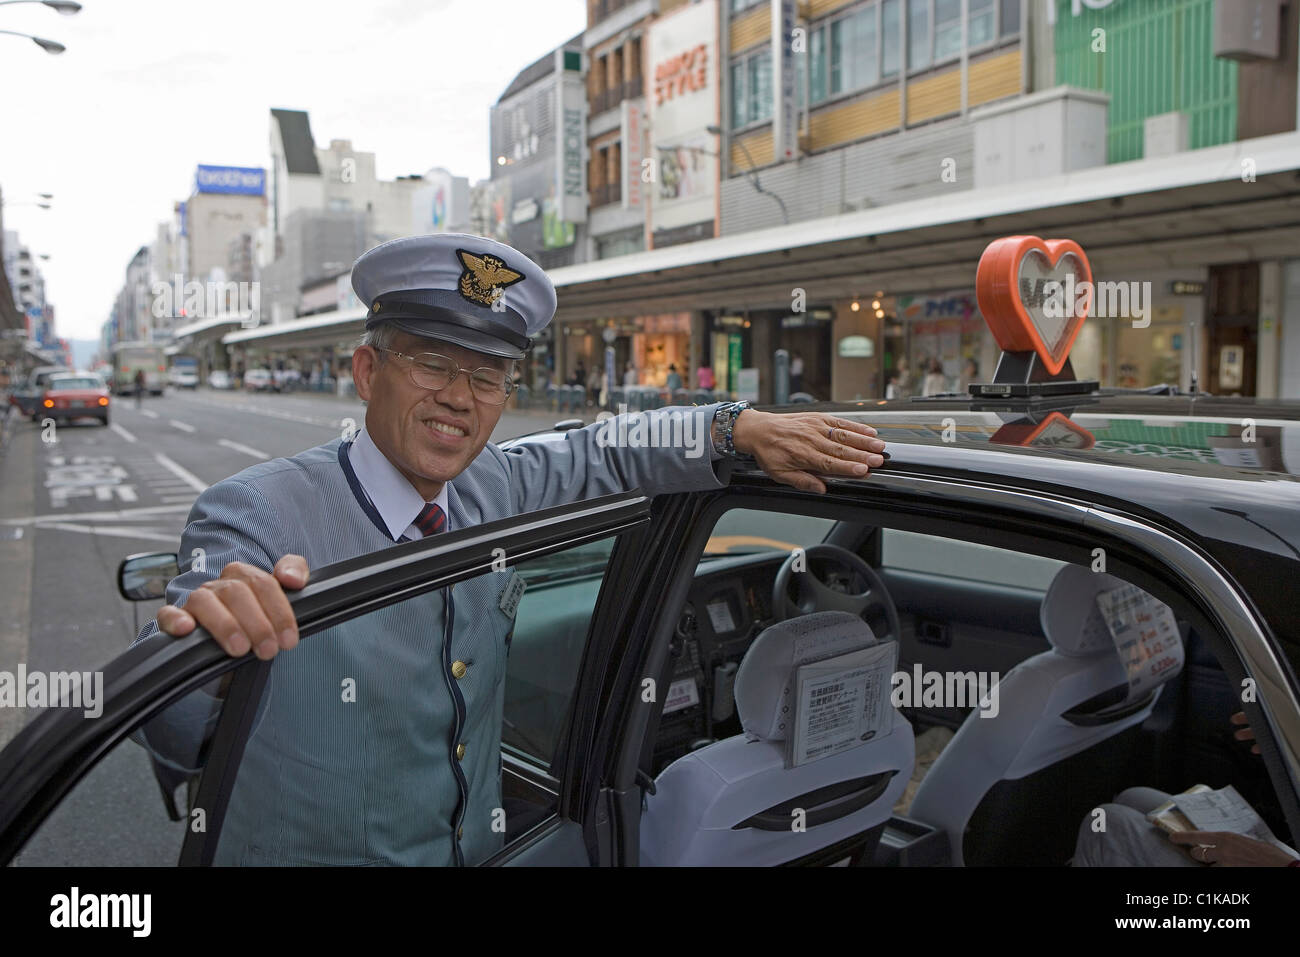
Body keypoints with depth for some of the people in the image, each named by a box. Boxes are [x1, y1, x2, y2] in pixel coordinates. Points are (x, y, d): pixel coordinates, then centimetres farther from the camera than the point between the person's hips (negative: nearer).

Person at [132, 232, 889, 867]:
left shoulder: (491, 490, -5)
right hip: (307, 851, -3)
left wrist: (741, 428, -6)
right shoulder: (259, 518, -21)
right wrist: (195, 638, -53)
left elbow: (602, 457, 9)